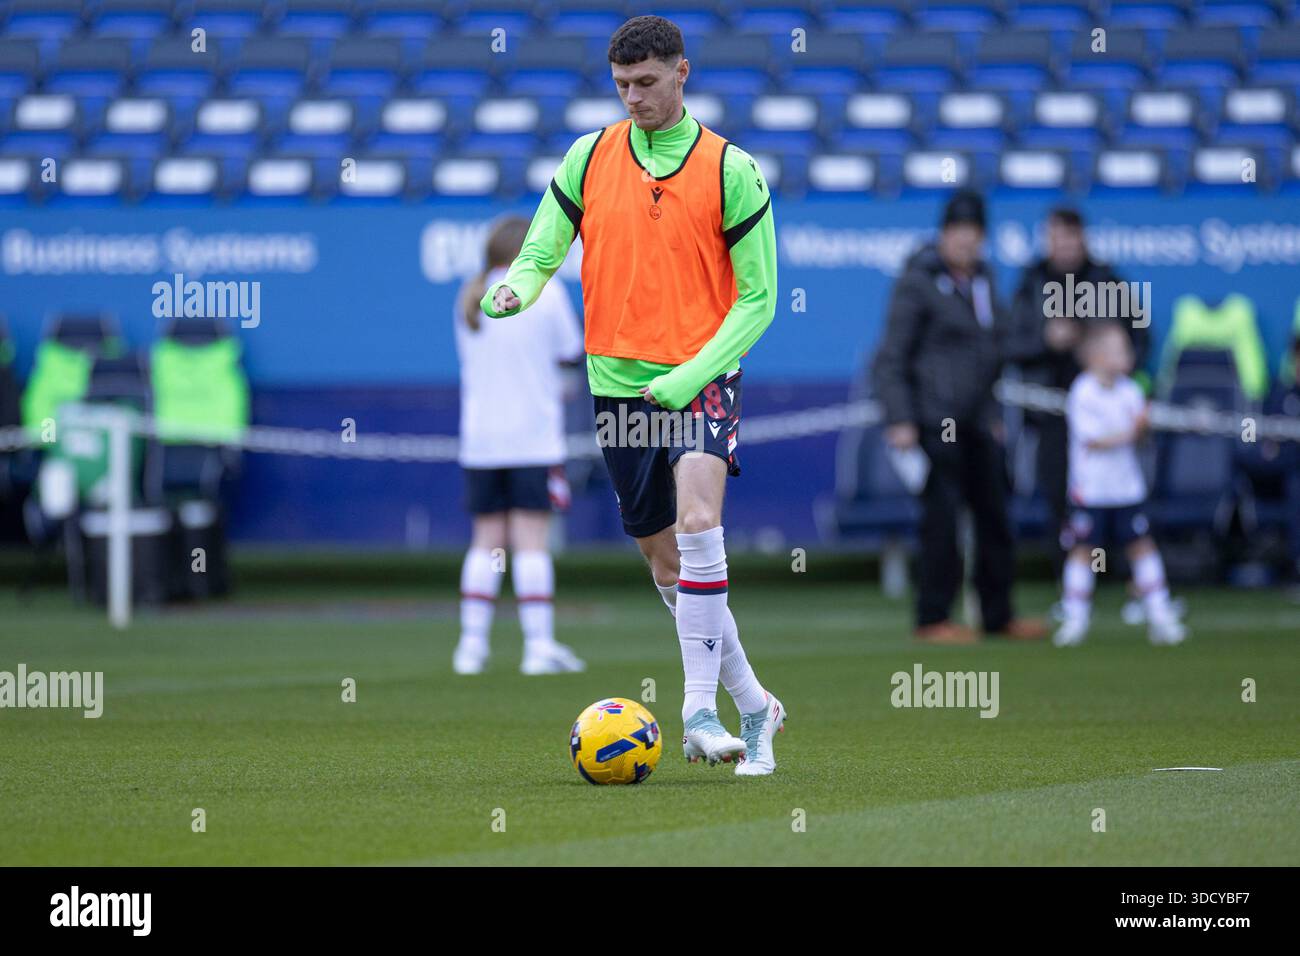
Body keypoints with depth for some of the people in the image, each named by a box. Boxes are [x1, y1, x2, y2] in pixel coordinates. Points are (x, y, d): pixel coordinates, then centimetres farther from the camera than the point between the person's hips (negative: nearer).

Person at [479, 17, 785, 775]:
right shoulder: (588, 159, 6)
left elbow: (757, 298, -2)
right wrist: (515, 292, -18)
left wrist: (692, 375, -15)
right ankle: (754, 706, 23)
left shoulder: (730, 168, -3)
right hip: (617, 383, 4)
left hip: (700, 381, -4)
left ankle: (701, 713, -24)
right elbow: (540, 255, 7)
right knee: (667, 563, 8)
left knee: (697, 526, -26)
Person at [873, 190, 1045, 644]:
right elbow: (891, 359, -9)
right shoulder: (918, 282, -8)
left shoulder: (982, 278, 13)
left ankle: (997, 615, 17)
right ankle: (932, 619, 1)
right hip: (935, 419, -7)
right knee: (943, 516, -7)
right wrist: (900, 420, -16)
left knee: (994, 514, 8)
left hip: (978, 420, 7)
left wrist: (995, 413, 21)